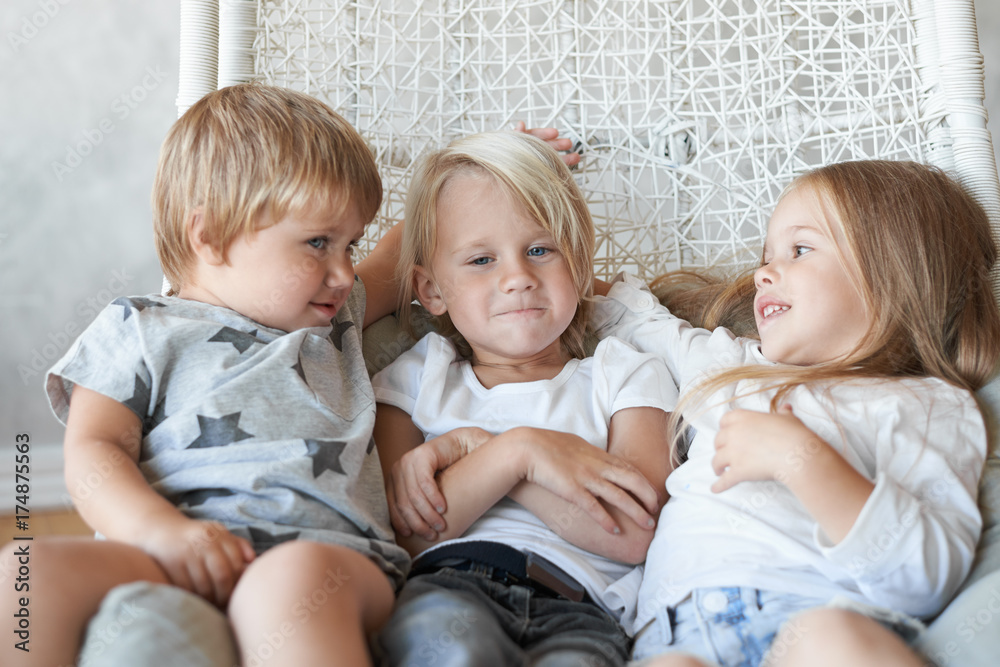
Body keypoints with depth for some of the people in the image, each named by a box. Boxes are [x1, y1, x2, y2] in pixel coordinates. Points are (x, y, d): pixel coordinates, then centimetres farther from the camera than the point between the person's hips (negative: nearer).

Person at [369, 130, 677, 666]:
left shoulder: (625, 376, 16)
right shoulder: (416, 378, 18)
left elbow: (634, 534, -1)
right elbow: (406, 534, 3)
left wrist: (473, 449, -4)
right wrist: (517, 451, -10)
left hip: (575, 605, 0)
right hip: (446, 586, 1)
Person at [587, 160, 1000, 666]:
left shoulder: (929, 404, 10)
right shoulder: (731, 364, 27)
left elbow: (931, 578, -6)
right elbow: (634, 318, 44)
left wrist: (803, 459, -14)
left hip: (821, 611, -2)